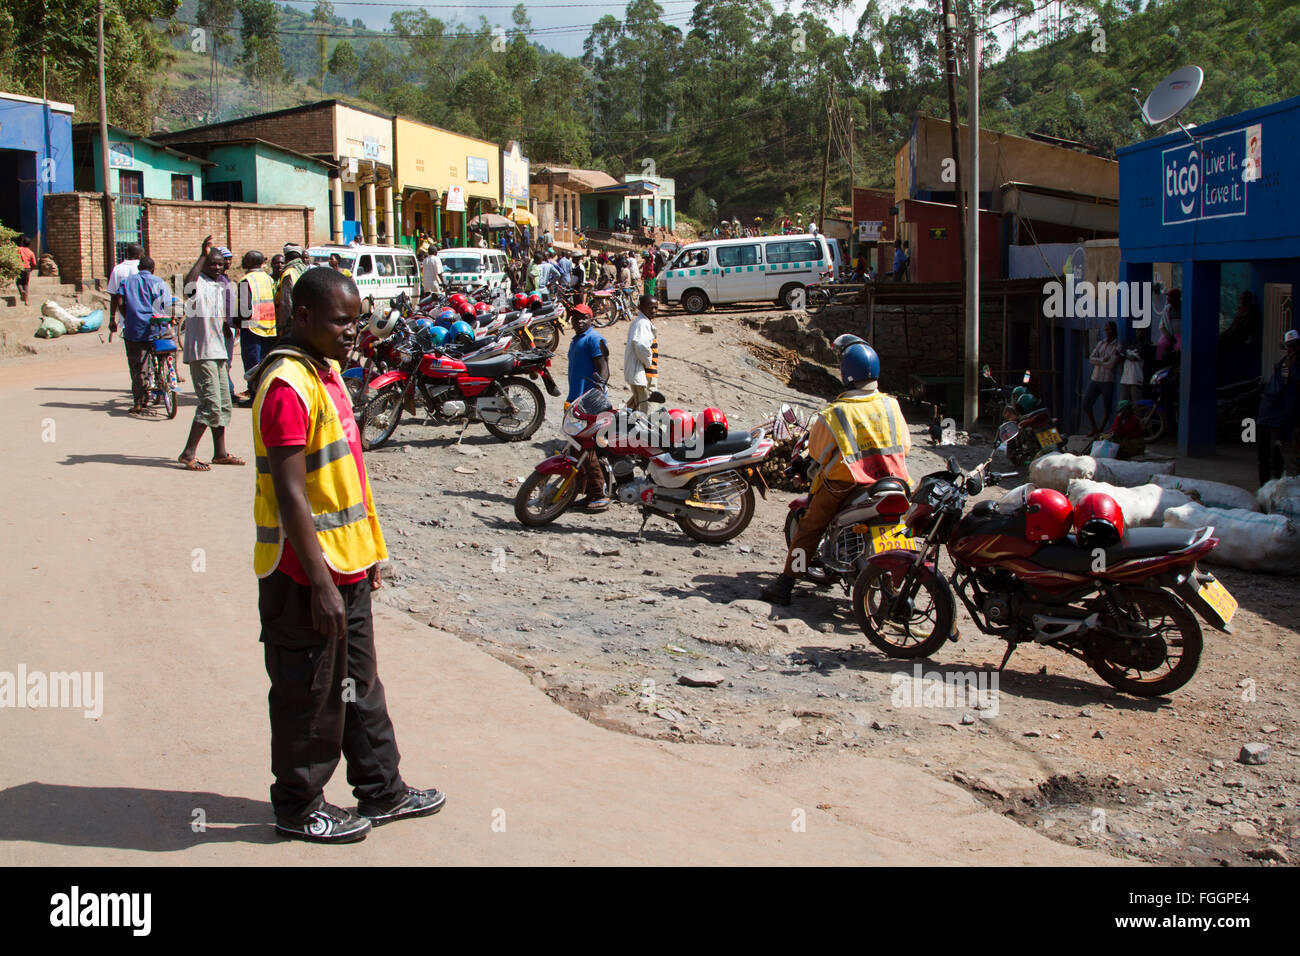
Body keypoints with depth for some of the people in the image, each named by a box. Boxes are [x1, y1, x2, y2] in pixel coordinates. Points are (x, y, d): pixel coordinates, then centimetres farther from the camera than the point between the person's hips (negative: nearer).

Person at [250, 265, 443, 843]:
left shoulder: (328, 371, 11)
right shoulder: (288, 385, -20)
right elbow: (290, 494, -23)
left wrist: (368, 548, 19)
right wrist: (320, 583, -24)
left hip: (346, 565, 10)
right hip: (306, 576, -10)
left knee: (360, 686, 19)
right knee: (309, 696, 5)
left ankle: (382, 791, 31)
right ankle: (299, 807, 21)